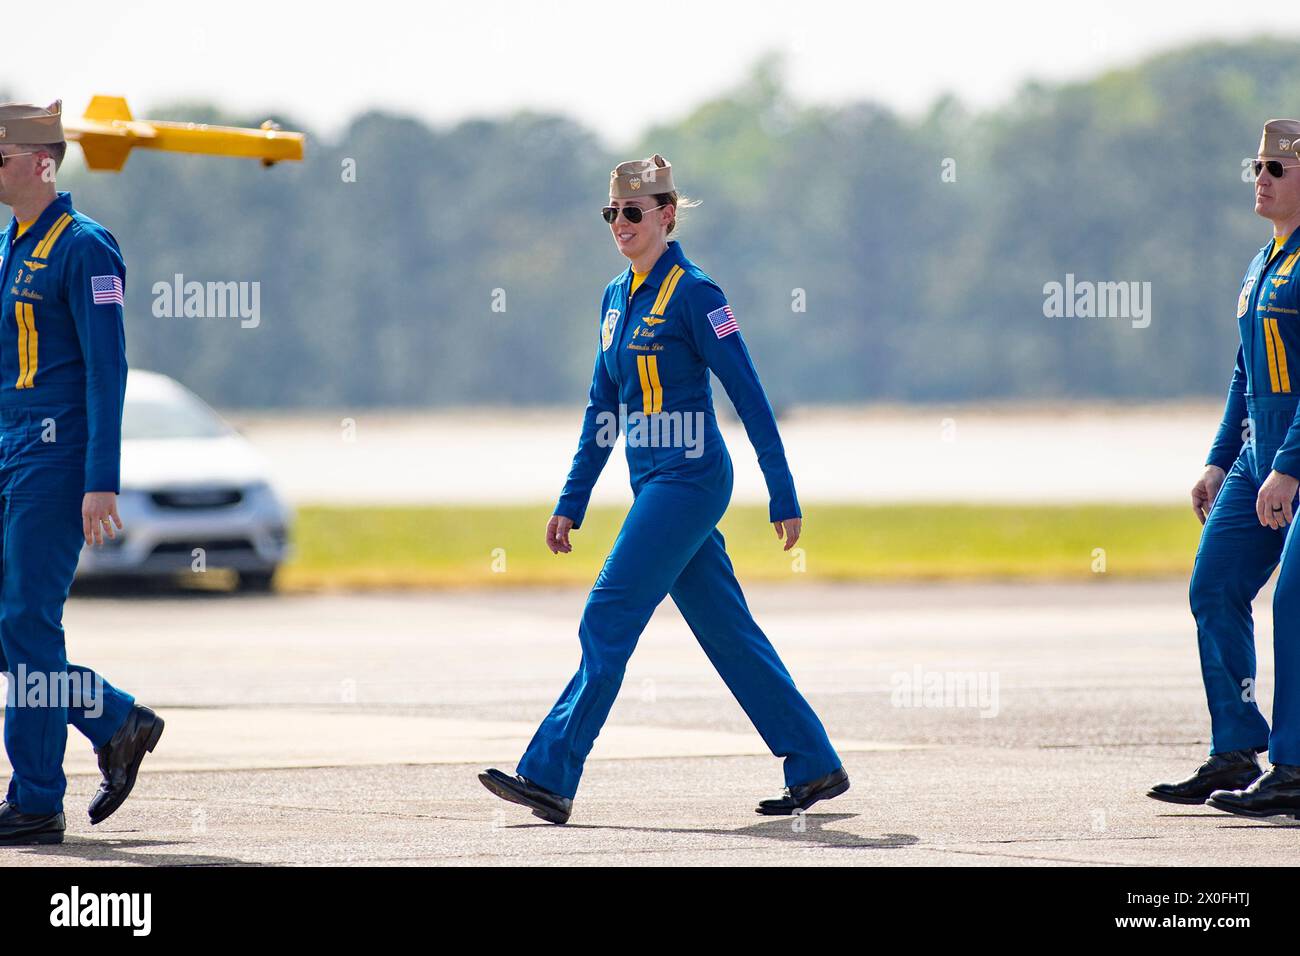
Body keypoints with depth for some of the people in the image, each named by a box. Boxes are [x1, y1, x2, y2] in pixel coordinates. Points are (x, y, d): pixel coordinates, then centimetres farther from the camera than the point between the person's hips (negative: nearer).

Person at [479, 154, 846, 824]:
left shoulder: (692, 293, -10)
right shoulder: (616, 298, 13)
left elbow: (749, 396, -11)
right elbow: (603, 411, 19)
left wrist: (784, 498, -13)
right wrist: (571, 504, 16)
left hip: (689, 480, -8)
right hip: (653, 485, 8)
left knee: (607, 623, -12)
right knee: (729, 634, 10)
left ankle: (549, 777, -14)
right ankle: (815, 766, 16)